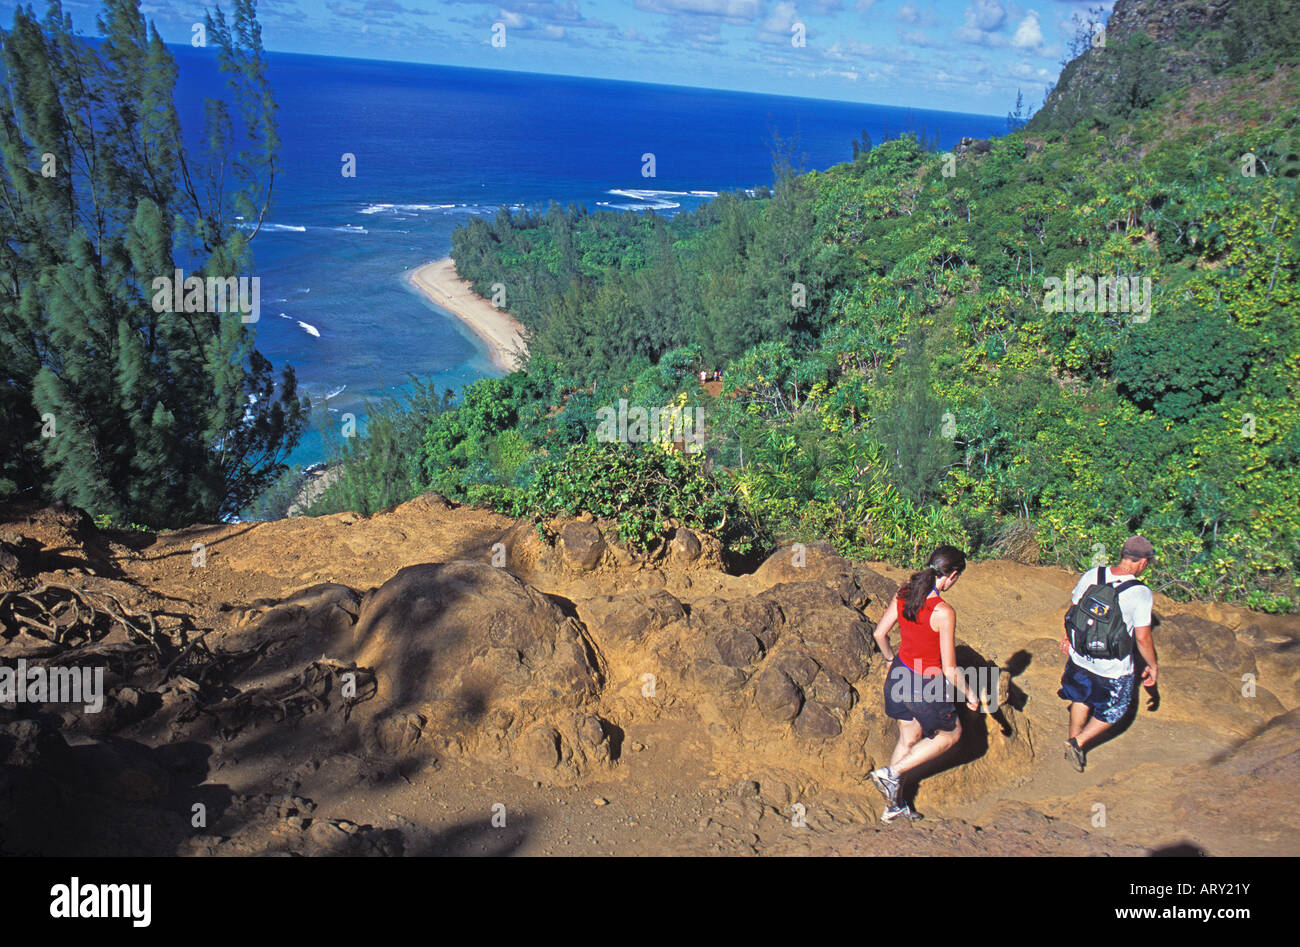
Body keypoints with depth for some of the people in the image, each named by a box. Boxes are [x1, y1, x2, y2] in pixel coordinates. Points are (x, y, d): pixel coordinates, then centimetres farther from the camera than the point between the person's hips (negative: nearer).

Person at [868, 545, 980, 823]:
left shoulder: (904, 593, -8)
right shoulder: (943, 612, -27)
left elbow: (880, 633, 4)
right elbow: (949, 670, -21)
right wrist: (969, 695, -3)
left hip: (899, 675, 7)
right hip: (925, 687, -6)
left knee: (908, 738, 24)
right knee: (951, 734, 21)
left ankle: (893, 805, 34)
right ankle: (892, 773, 14)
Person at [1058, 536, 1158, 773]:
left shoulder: (1091, 575, -8)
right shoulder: (1140, 593, -22)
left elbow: (1072, 611, 4)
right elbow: (1142, 638, -18)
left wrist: (1067, 637, 22)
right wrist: (1152, 666, -1)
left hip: (1080, 658, 4)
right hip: (1114, 669, -4)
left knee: (1081, 699, 29)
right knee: (1114, 711, 21)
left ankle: (1074, 741, 40)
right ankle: (1078, 743, 12)